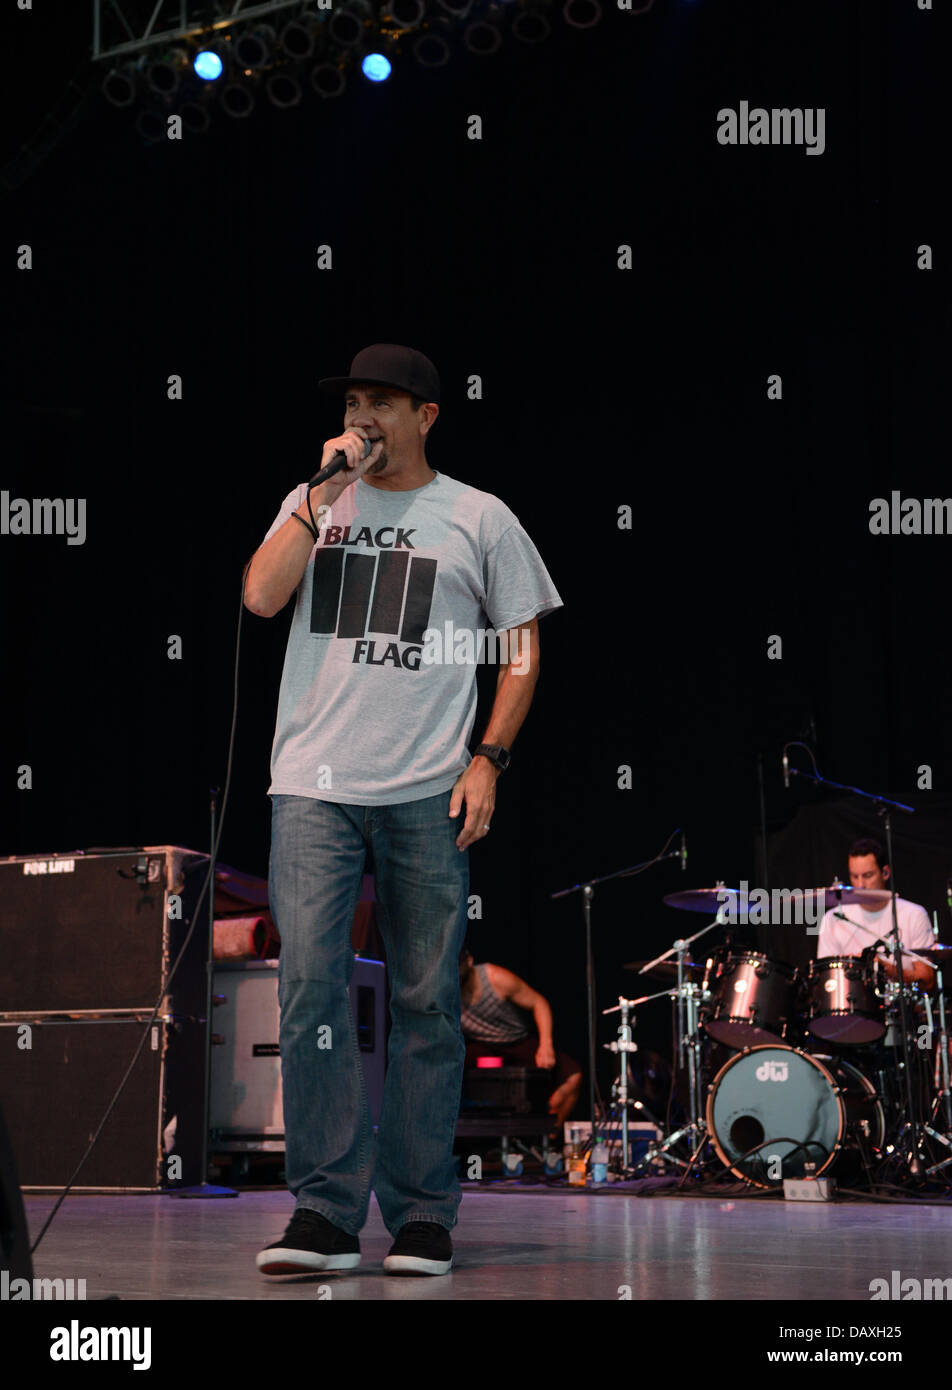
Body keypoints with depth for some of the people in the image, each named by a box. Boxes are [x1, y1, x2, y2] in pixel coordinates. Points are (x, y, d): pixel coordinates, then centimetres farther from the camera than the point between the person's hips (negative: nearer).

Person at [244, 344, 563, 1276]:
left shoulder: (479, 518, 9)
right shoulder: (314, 504, 15)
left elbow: (523, 649, 9)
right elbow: (260, 596, -2)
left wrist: (488, 758, -2)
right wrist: (326, 491, -3)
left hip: (427, 793, -1)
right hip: (313, 786, 1)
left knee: (426, 1004, 2)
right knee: (310, 986, -9)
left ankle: (421, 1215, 11)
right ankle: (326, 1213, -3)